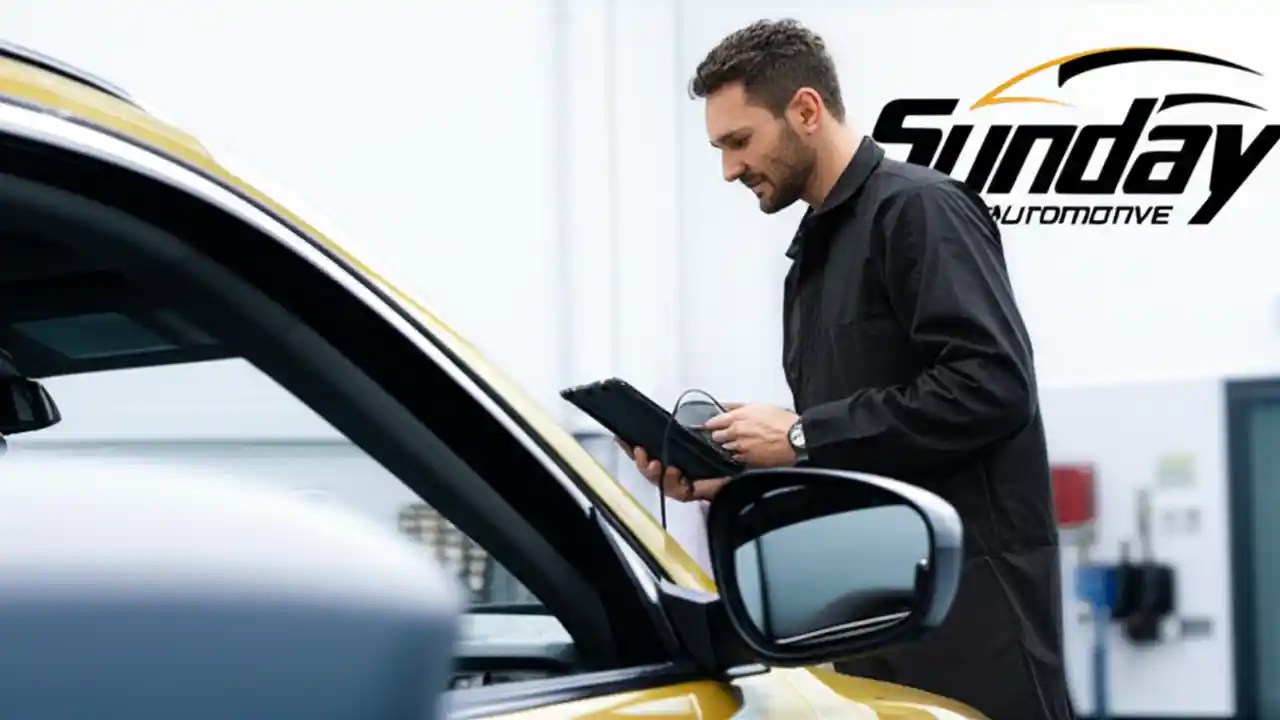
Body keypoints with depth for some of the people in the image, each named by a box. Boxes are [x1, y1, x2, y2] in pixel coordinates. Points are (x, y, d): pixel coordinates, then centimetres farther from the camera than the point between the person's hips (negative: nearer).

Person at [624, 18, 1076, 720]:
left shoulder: (918, 209, -7)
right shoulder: (814, 253, 22)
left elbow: (993, 385, -19)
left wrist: (804, 437, -15)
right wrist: (724, 481, 9)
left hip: (968, 596, -9)